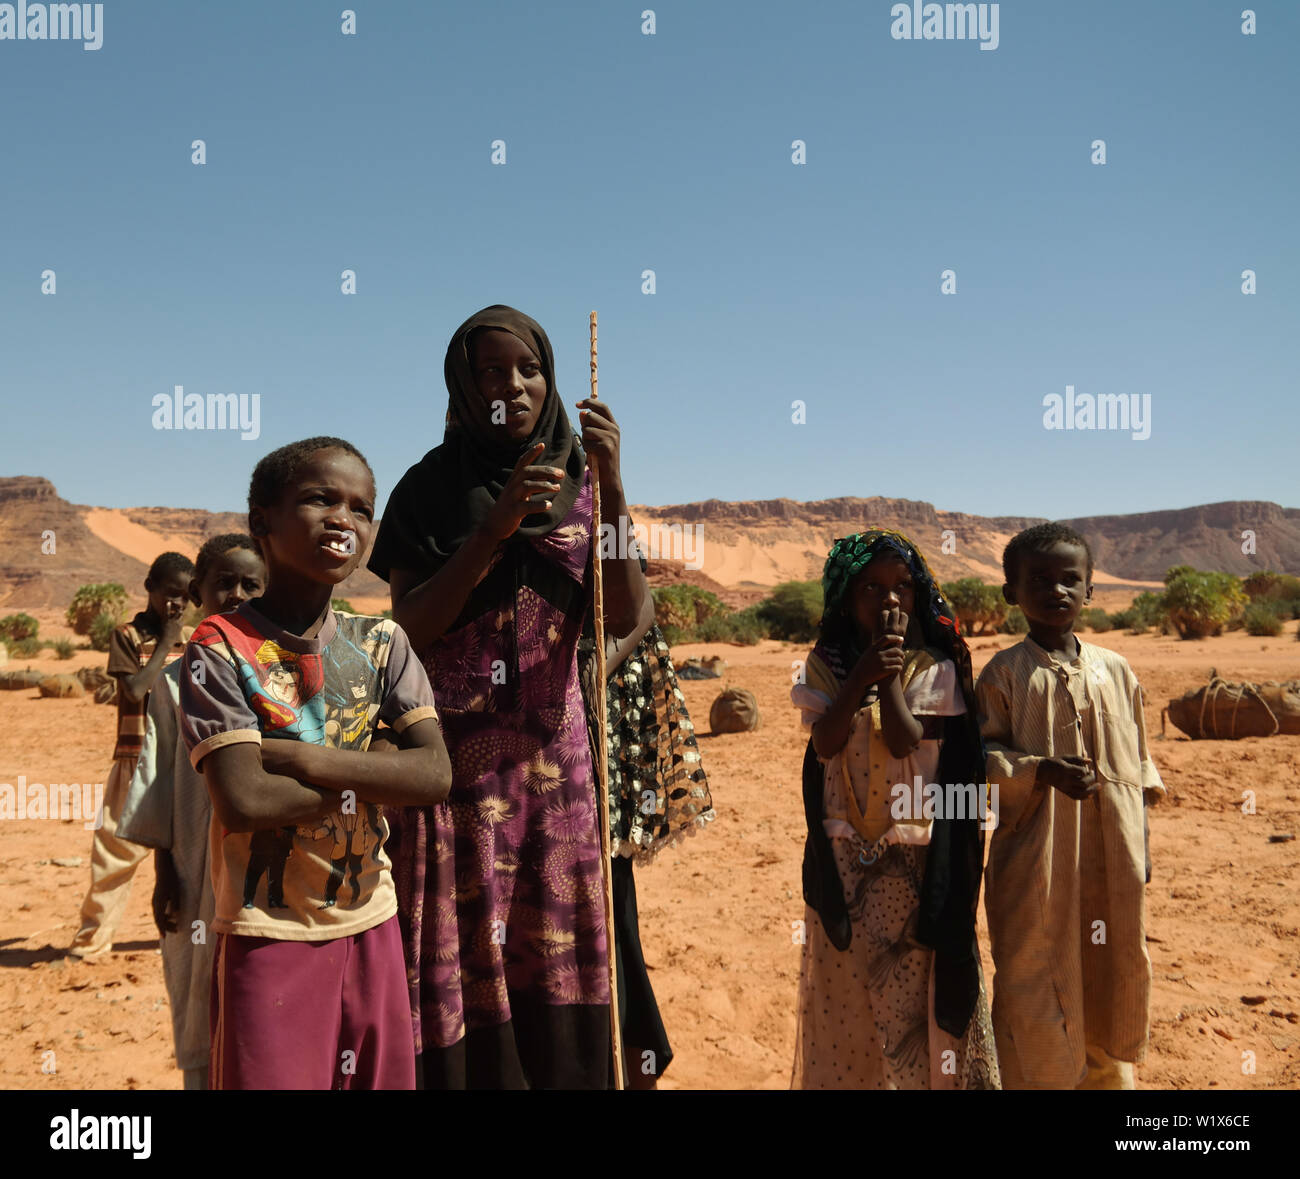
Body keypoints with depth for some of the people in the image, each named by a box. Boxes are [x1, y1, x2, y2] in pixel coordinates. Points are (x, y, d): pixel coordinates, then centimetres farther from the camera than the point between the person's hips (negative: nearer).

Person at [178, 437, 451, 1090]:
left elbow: (434, 775, -10)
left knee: (382, 1076, 14)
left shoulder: (381, 642, 1)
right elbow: (244, 801, -22)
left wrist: (301, 757, -18)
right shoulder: (222, 647, -10)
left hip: (371, 924, 4)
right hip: (270, 936, -4)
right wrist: (368, 780, -12)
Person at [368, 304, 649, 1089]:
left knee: (555, 961, 5)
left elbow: (625, 619, -5)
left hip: (553, 749, 3)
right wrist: (495, 528, -19)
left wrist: (612, 488, -16)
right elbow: (410, 627, -9)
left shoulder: (579, 484, 6)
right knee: (463, 961, -1)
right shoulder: (431, 487, 0)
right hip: (454, 751, -2)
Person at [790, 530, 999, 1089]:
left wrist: (889, 671, -16)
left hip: (913, 859, -2)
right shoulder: (825, 666, 3)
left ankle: (921, 1076, 21)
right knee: (841, 996, 11)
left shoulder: (933, 669, -3)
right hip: (842, 858, 2)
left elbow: (904, 741, -17)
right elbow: (824, 743, -13)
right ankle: (845, 1078, 28)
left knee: (912, 994, 5)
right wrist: (863, 673, -21)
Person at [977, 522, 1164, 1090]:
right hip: (1036, 862, -4)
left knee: (1111, 975, 15)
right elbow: (982, 759, -7)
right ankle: (1031, 1076, 20)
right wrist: (1044, 770, -22)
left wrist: (1138, 844, 12)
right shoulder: (1004, 672, -6)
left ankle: (1107, 1076, 36)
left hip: (1110, 863, 4)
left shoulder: (1115, 670, 5)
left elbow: (1137, 760, 13)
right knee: (1033, 981, 2)